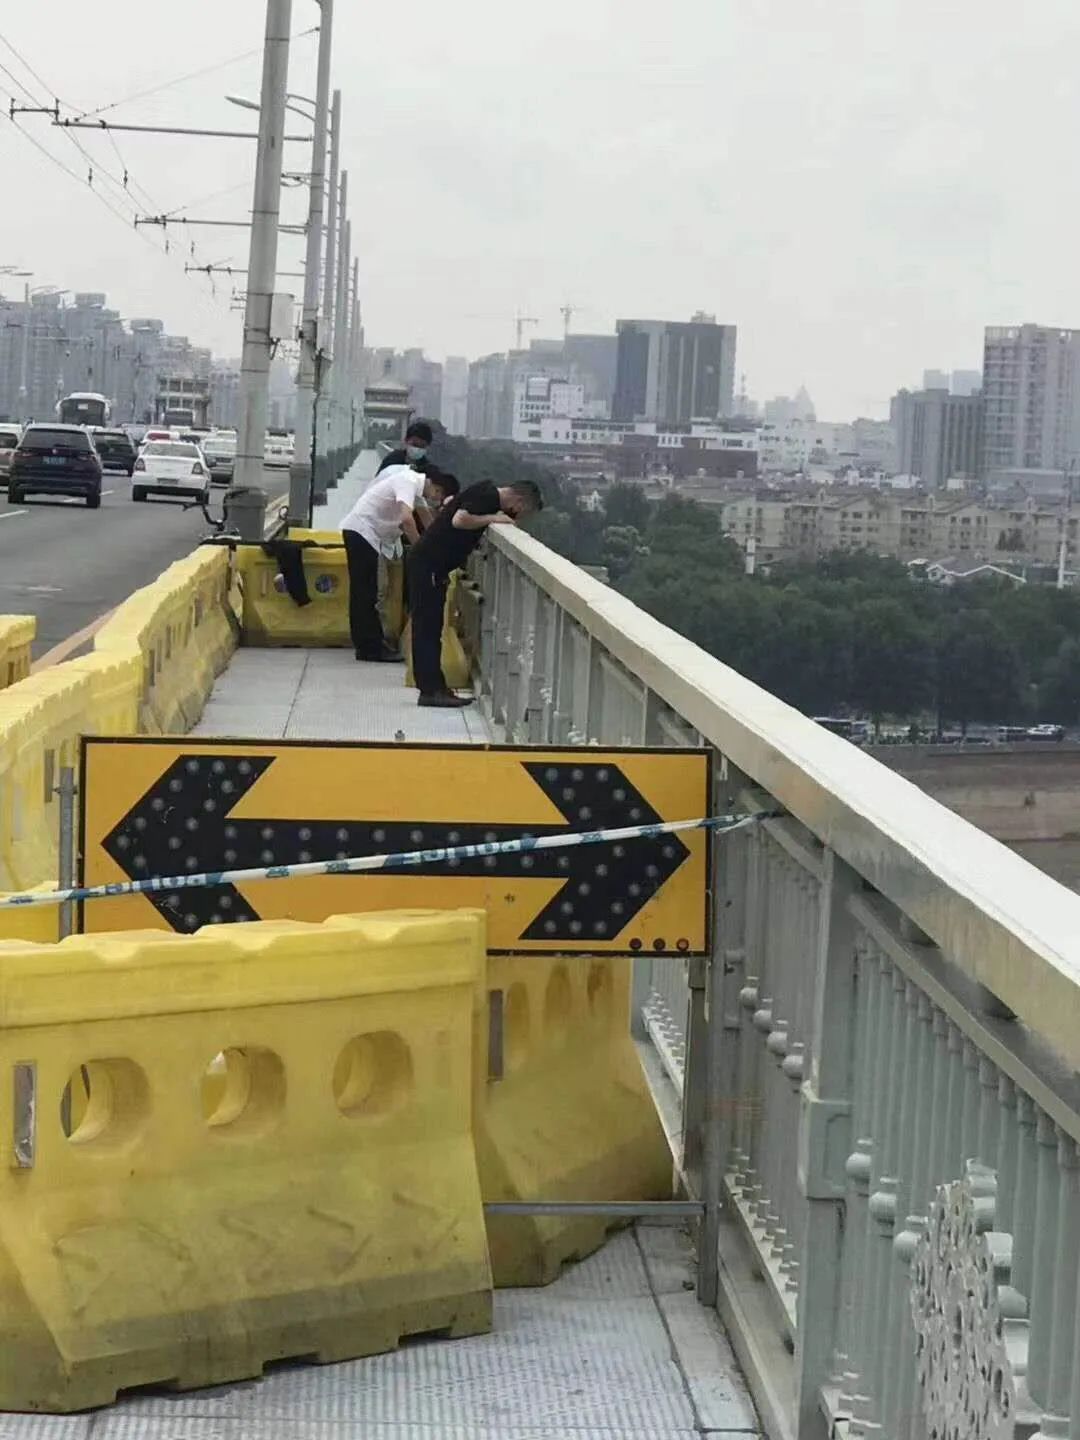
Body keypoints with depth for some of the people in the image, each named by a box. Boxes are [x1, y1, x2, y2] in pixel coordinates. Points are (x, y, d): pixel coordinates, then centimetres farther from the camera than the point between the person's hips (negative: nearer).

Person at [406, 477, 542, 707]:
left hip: (434, 565, 10)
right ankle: (431, 690, -5)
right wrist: (493, 518, -18)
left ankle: (434, 688, 15)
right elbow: (459, 520, -28)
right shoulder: (486, 495, -16)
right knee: (427, 626, -7)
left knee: (431, 628, 11)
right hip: (426, 564, -10)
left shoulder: (490, 495, 13)